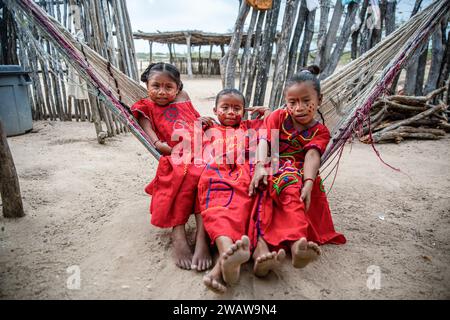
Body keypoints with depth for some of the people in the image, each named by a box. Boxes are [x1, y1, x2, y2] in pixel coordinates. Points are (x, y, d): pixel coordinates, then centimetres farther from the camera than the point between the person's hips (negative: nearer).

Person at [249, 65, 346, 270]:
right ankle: (297, 241, -51)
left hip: (301, 175, 2)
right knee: (289, 183, -35)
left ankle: (296, 243, -43)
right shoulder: (279, 117, 9)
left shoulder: (320, 131, 7)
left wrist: (308, 183, -33)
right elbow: (264, 140, -8)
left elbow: (312, 156, -13)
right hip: (275, 169, -2)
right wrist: (261, 165, -29)